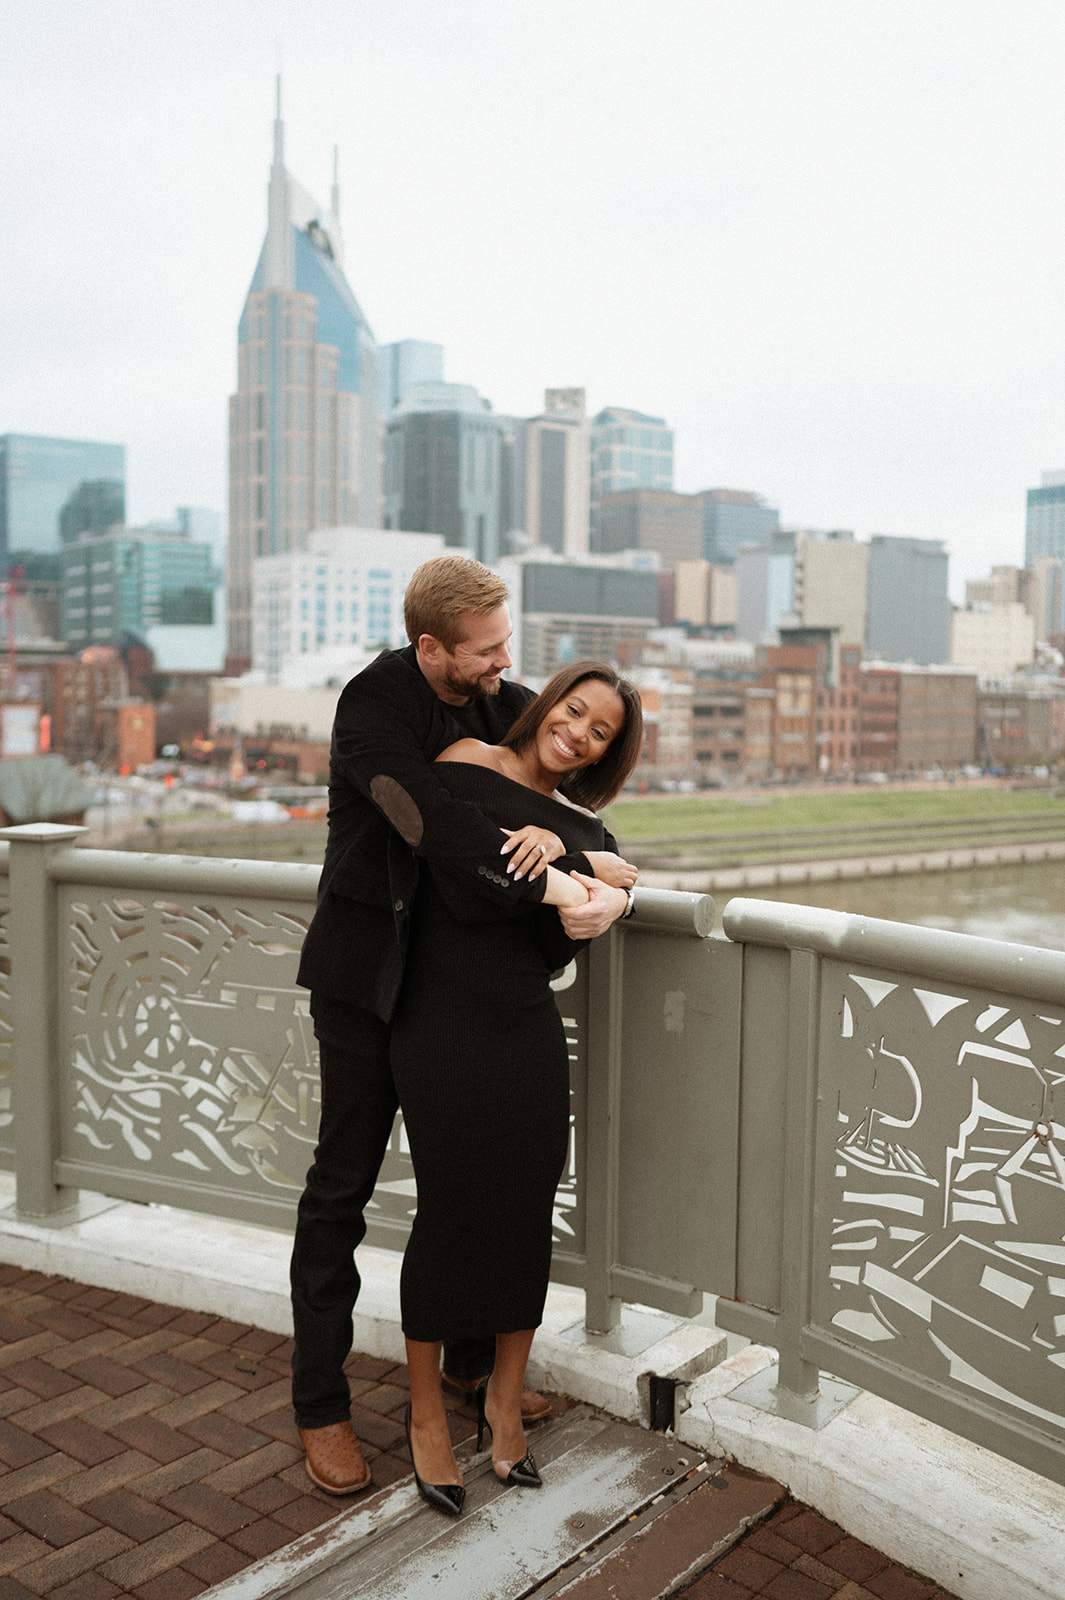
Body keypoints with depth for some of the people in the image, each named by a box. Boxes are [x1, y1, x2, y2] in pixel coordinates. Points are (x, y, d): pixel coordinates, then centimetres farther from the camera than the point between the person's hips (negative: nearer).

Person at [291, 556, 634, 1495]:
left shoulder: (511, 707, -1)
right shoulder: (375, 705, -20)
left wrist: (556, 833, -27)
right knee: (343, 1186, 4)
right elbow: (433, 823, -33)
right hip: (369, 977, -6)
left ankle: (474, 1360, 35)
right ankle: (321, 1407, 18)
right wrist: (556, 895, -38)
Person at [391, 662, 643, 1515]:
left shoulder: (582, 829, 12)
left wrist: (583, 888, -15)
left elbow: (555, 954, 2)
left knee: (527, 1215, 7)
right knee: (451, 1215, 1)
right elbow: (466, 894, -11)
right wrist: (562, 875, -14)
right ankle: (427, 1413, 23)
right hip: (444, 1029, -4)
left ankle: (504, 1396, 31)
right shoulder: (462, 767, 0)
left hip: (529, 1032, 4)